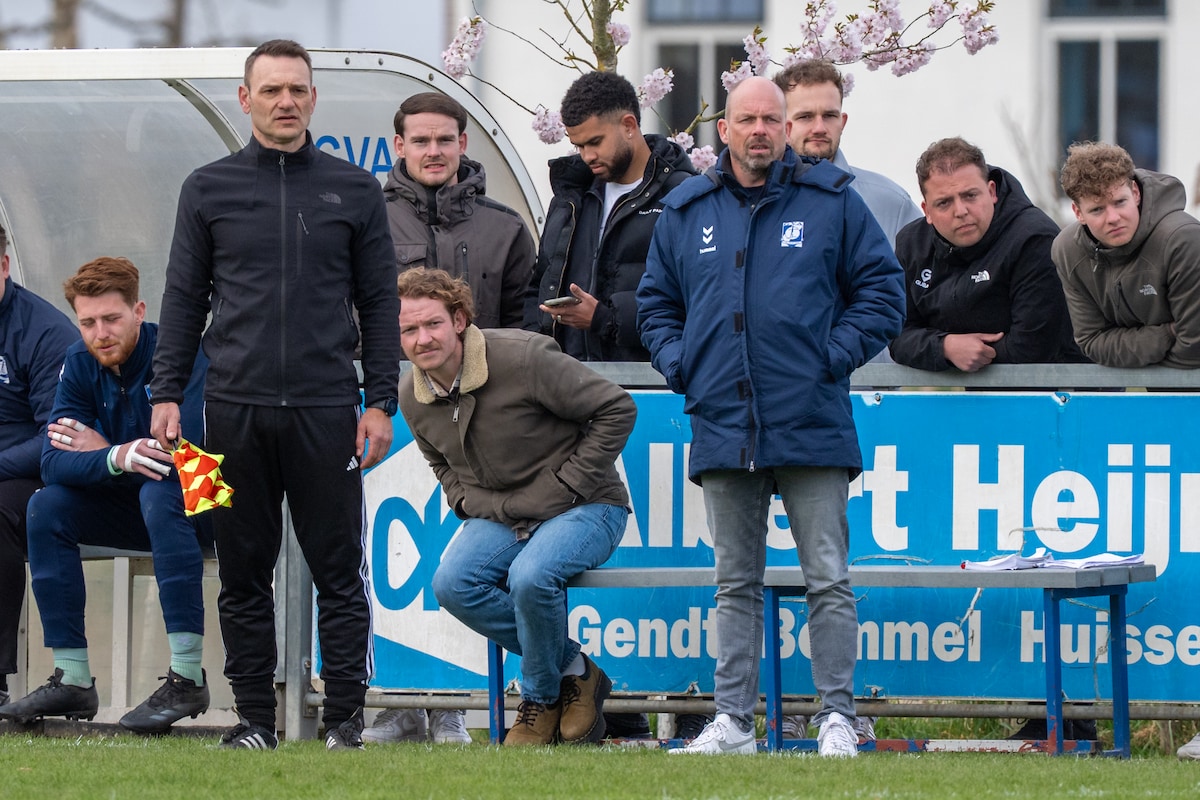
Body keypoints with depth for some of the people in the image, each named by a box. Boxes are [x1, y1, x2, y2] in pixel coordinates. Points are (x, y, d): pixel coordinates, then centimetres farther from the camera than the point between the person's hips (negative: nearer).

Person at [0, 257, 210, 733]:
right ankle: (72, 680, -14)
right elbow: (54, 462, -13)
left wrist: (100, 450, -18)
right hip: (134, 507, 6)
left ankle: (187, 679, -39)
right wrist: (116, 458, -34)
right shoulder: (81, 364, -4)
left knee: (159, 493, -37)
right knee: (46, 507, -14)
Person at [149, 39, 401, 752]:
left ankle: (345, 717, 3)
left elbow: (380, 303, 8)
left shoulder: (354, 190, 8)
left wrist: (381, 403, 1)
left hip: (327, 411, -1)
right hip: (236, 409, 1)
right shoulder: (210, 190, 9)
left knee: (339, 572, -2)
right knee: (245, 573, 4)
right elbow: (184, 299, 11)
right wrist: (167, 394, 2)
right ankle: (255, 716, 10)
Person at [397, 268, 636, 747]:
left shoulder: (523, 360, -20)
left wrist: (567, 486, -15)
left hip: (584, 509, -6)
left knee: (531, 577, -35)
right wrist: (466, 503, 2)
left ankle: (542, 697, -6)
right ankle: (571, 666, -7)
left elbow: (617, 410, -14)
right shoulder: (412, 396, 0)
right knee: (452, 585, -23)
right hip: (497, 517, 6)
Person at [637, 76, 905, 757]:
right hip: (723, 428, 3)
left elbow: (882, 290, 4)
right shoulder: (687, 212, 11)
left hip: (812, 426, -3)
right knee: (736, 583, 7)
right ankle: (733, 720, 10)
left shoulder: (831, 201, 3)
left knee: (828, 578, -3)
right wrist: (680, 363, 4)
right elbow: (656, 301, 21)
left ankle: (837, 716, 1)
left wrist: (835, 355, -6)